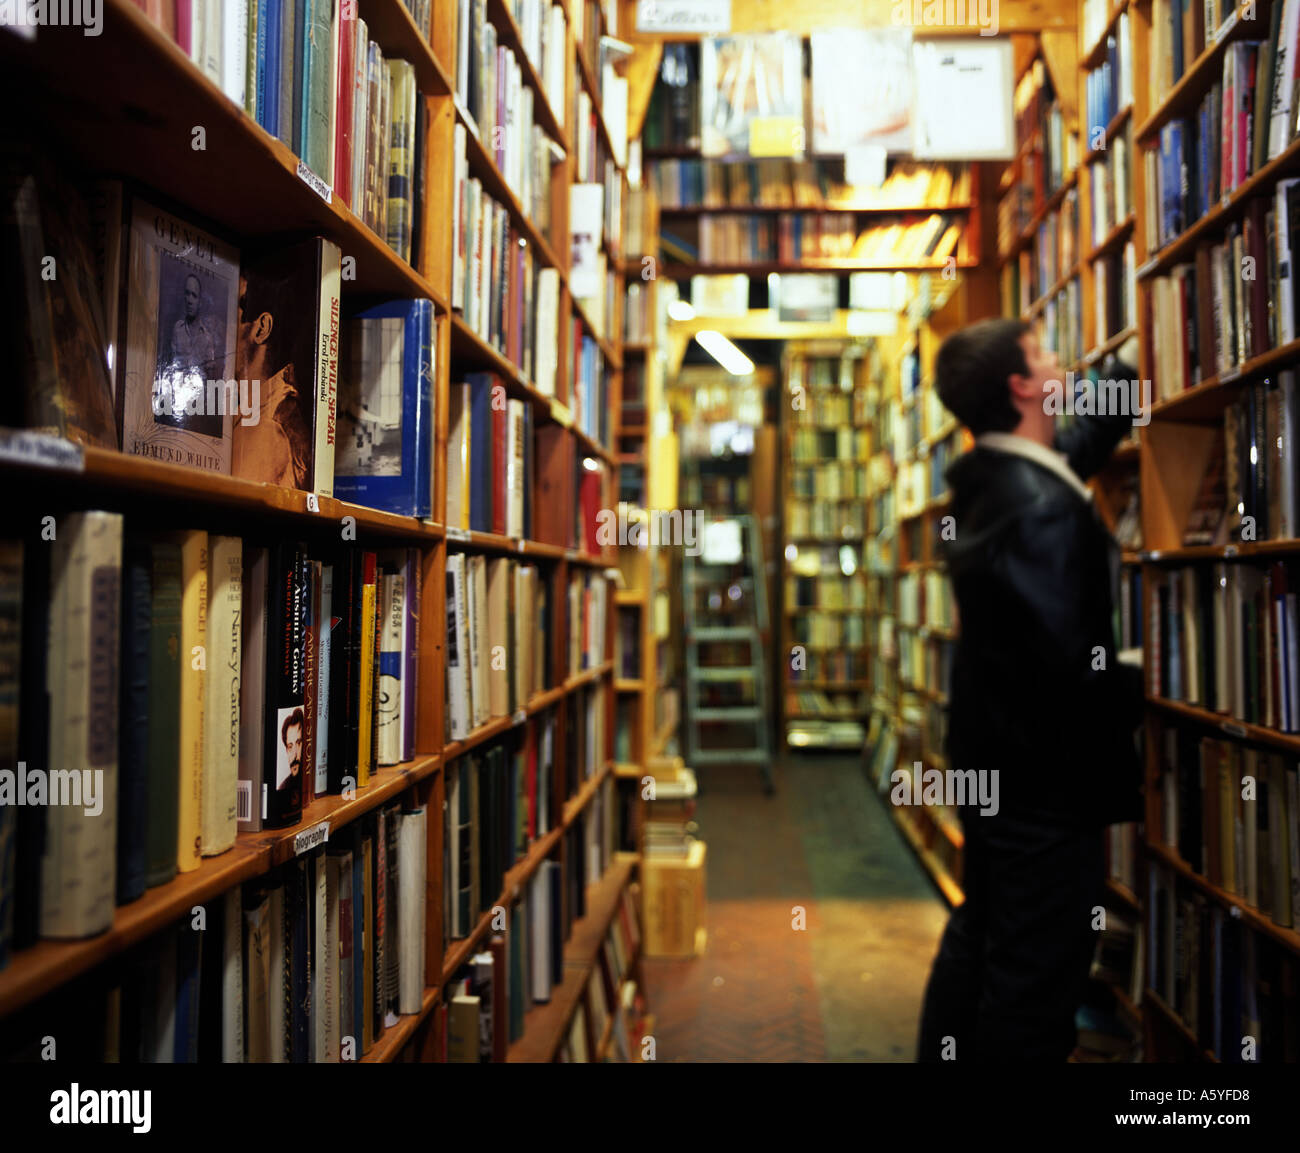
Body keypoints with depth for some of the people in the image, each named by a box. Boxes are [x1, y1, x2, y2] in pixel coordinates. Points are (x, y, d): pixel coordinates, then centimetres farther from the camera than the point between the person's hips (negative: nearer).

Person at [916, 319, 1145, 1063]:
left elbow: (1083, 447, 25)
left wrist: (1125, 370, 29)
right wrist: (1141, 690, -10)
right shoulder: (1042, 507, -24)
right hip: (1046, 777, -10)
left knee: (979, 942, 22)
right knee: (1037, 981, 3)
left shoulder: (987, 476, 5)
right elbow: (1068, 659, -28)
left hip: (993, 760, 10)